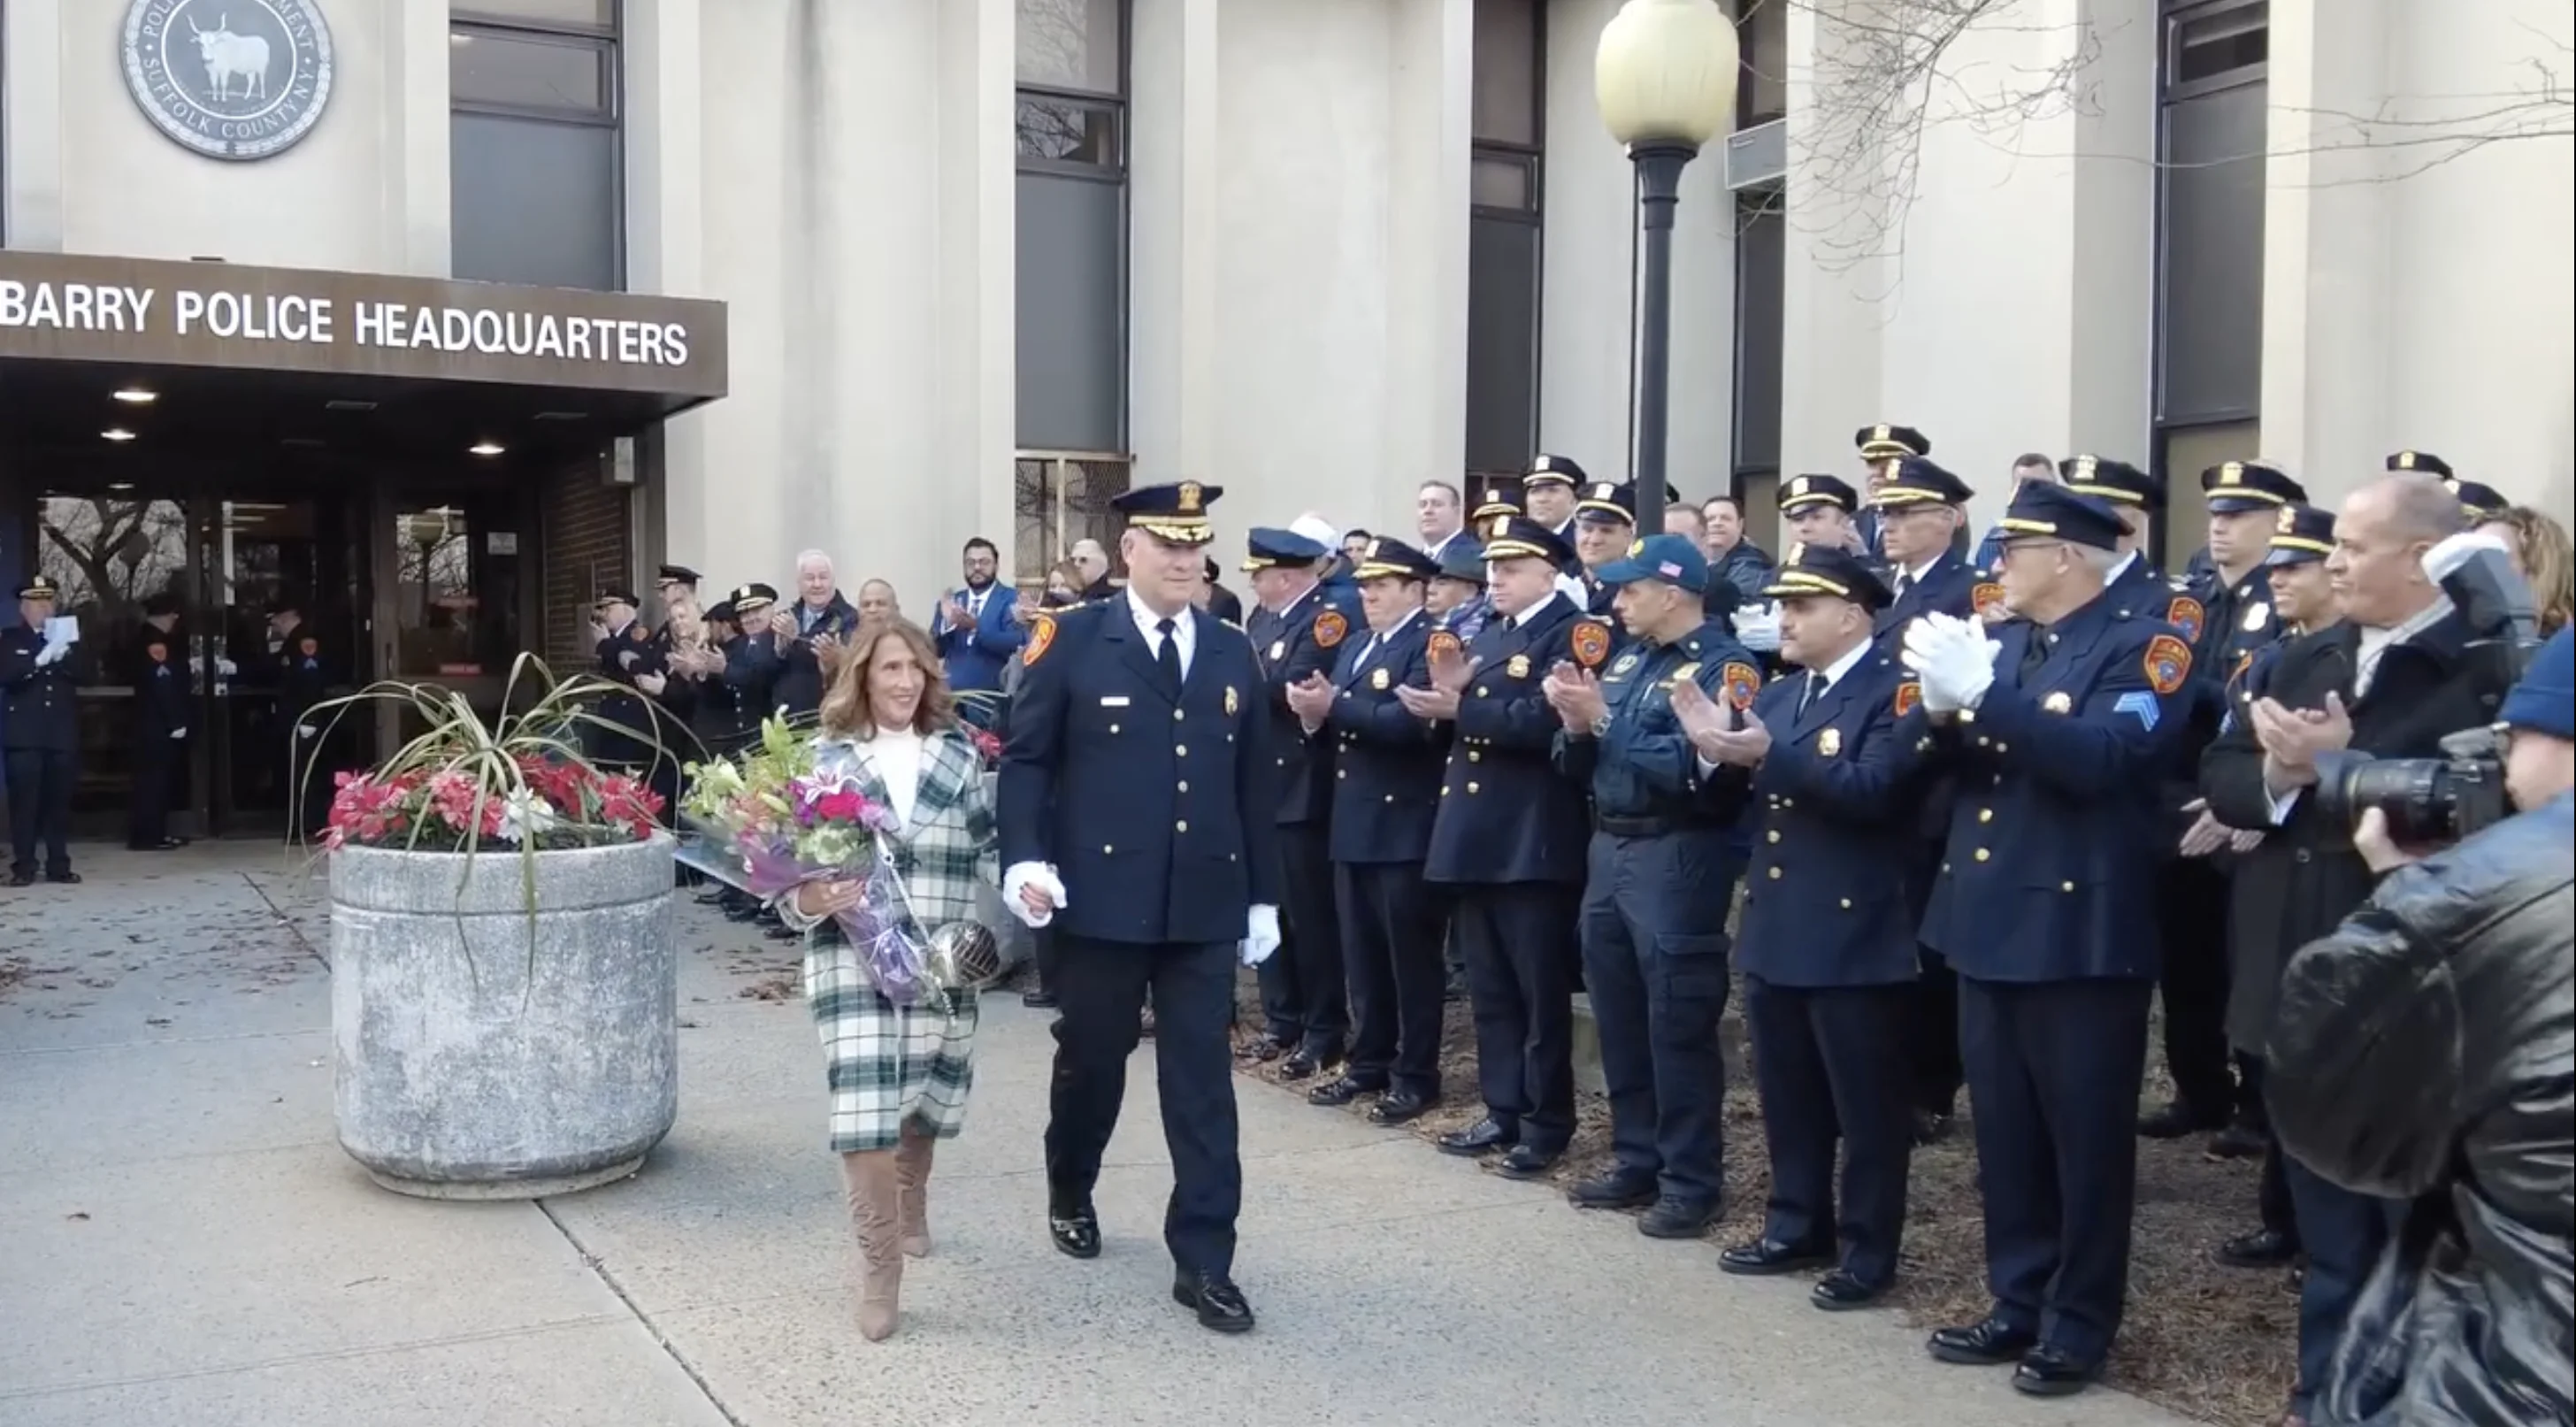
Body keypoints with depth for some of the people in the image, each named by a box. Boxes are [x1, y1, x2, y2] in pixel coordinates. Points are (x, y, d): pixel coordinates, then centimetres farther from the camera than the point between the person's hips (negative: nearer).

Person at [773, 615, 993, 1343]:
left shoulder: (959, 753, 7)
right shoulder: (824, 755, 1)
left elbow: (986, 851, 9)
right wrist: (805, 898, -20)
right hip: (852, 955, -2)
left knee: (925, 1097, 15)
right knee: (865, 1102, -12)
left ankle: (910, 1205, 45)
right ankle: (879, 1262, 2)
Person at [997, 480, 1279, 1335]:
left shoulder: (1233, 653, 9)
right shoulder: (1072, 642, -2)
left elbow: (1254, 781, 11)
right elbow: (1025, 760, -3)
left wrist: (1264, 895, 10)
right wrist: (1024, 859, -17)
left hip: (1207, 904, 3)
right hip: (1102, 898, -2)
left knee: (1202, 1079, 2)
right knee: (1092, 1060, 13)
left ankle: (1203, 1262, 9)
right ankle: (1071, 1195, 40)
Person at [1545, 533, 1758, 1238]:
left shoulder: (1723, 664, -11)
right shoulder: (1625, 659, 13)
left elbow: (1696, 768, -25)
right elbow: (1580, 765, 13)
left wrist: (1603, 721, -21)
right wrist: (1576, 726, -8)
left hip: (1678, 859, -8)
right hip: (1610, 851, 8)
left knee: (1679, 1025, -1)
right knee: (1620, 1017, 14)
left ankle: (1691, 1182, 11)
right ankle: (1636, 1161, 27)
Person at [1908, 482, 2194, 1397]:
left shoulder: (2141, 649, -9)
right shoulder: (1998, 643, 12)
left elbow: (2098, 758, -24)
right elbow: (1953, 761, 6)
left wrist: (1982, 695, -29)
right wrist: (1941, 708, -15)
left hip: (2081, 932, -7)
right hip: (1988, 921, 7)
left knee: (2086, 1138, 4)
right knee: (2005, 1134, 15)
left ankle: (2079, 1325, 16)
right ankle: (2018, 1304, 27)